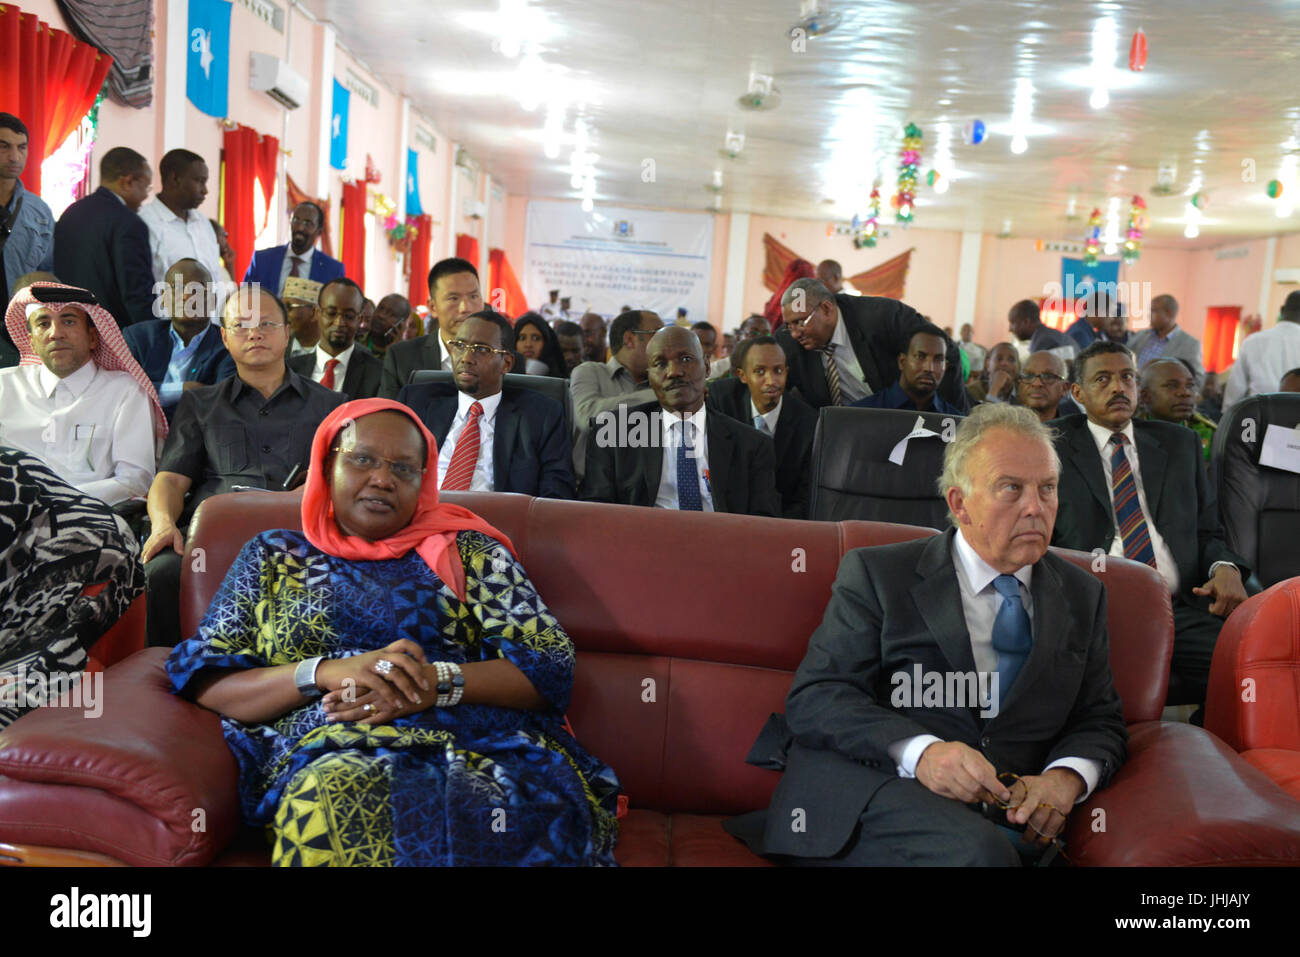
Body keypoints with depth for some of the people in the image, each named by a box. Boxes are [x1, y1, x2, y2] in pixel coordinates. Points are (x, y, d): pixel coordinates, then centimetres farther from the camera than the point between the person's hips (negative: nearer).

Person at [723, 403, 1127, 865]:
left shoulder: (1082, 595, 18)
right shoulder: (875, 573, 5)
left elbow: (1101, 721, 16)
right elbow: (814, 697, -4)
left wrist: (1065, 778, -9)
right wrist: (920, 752, -21)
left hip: (1002, 820, 3)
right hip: (863, 804, -2)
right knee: (975, 848, -33)